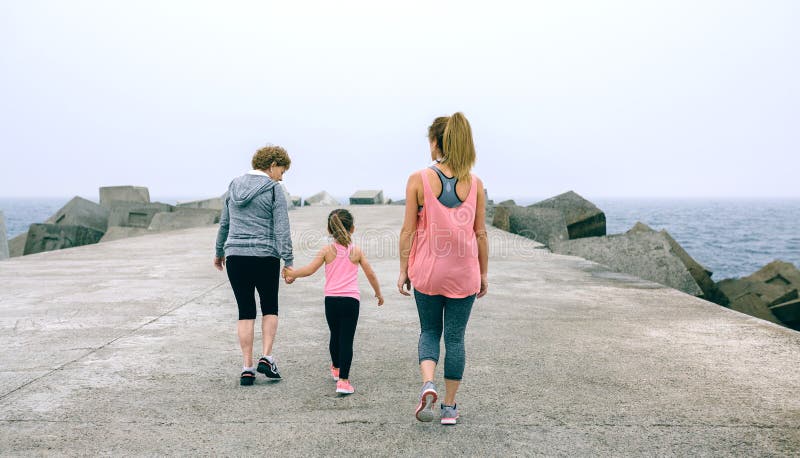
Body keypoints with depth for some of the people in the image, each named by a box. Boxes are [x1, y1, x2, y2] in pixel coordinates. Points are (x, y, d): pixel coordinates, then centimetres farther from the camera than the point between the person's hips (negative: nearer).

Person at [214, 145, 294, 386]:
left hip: (235, 256, 4)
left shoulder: (235, 185, 10)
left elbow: (224, 223, 17)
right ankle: (266, 357, 2)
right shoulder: (274, 189, -5)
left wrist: (219, 252, 27)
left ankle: (247, 368, 7)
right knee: (270, 306, 15)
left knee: (245, 311, 9)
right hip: (265, 257, -4)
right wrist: (288, 261, -10)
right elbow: (282, 229, -11)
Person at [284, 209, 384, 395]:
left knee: (335, 335, 21)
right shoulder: (357, 251, 3)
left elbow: (309, 270, -5)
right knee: (346, 340, -4)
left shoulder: (327, 250, 2)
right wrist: (378, 294, 22)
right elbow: (371, 274, 8)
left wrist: (292, 273, 13)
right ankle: (343, 380, -12)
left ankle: (336, 368, 43)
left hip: (331, 299, 2)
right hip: (351, 300, -2)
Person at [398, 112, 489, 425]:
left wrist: (403, 269, 3)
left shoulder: (419, 180, -7)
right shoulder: (475, 184, -1)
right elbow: (480, 234, 2)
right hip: (463, 273, 1)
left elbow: (408, 230, -6)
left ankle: (427, 384, -8)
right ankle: (449, 407, 16)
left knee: (429, 331, 17)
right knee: (455, 337, 10)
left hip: (427, 270, -1)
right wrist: (484, 273, 12)